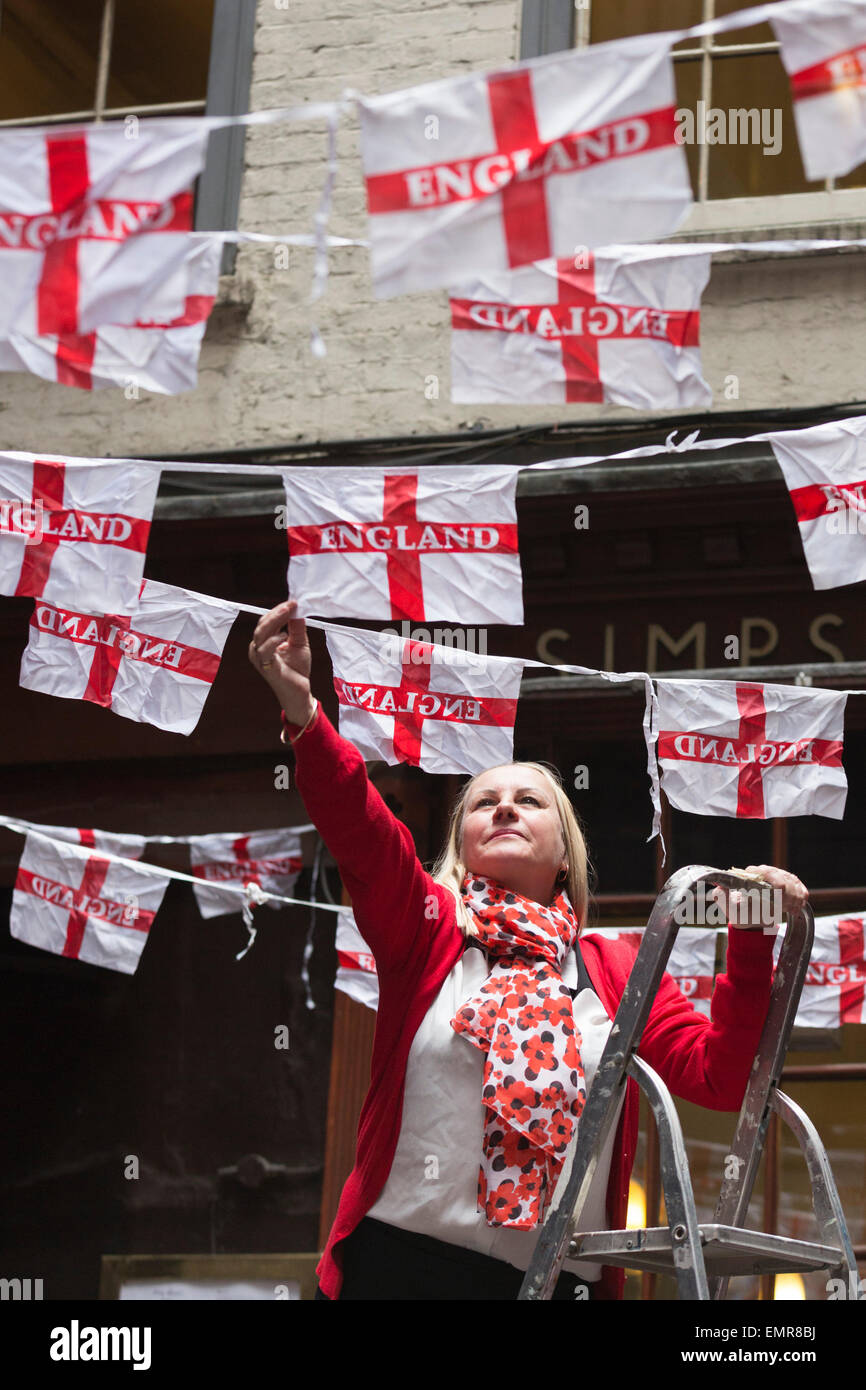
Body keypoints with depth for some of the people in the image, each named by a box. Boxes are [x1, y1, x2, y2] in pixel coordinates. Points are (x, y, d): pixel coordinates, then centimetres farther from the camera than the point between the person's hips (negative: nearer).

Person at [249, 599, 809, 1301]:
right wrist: (302, 710, -25)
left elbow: (719, 1077, 6)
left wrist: (751, 946, -6)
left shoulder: (619, 970, 15)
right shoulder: (429, 926, 9)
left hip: (559, 1279, 2)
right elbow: (358, 827, -9)